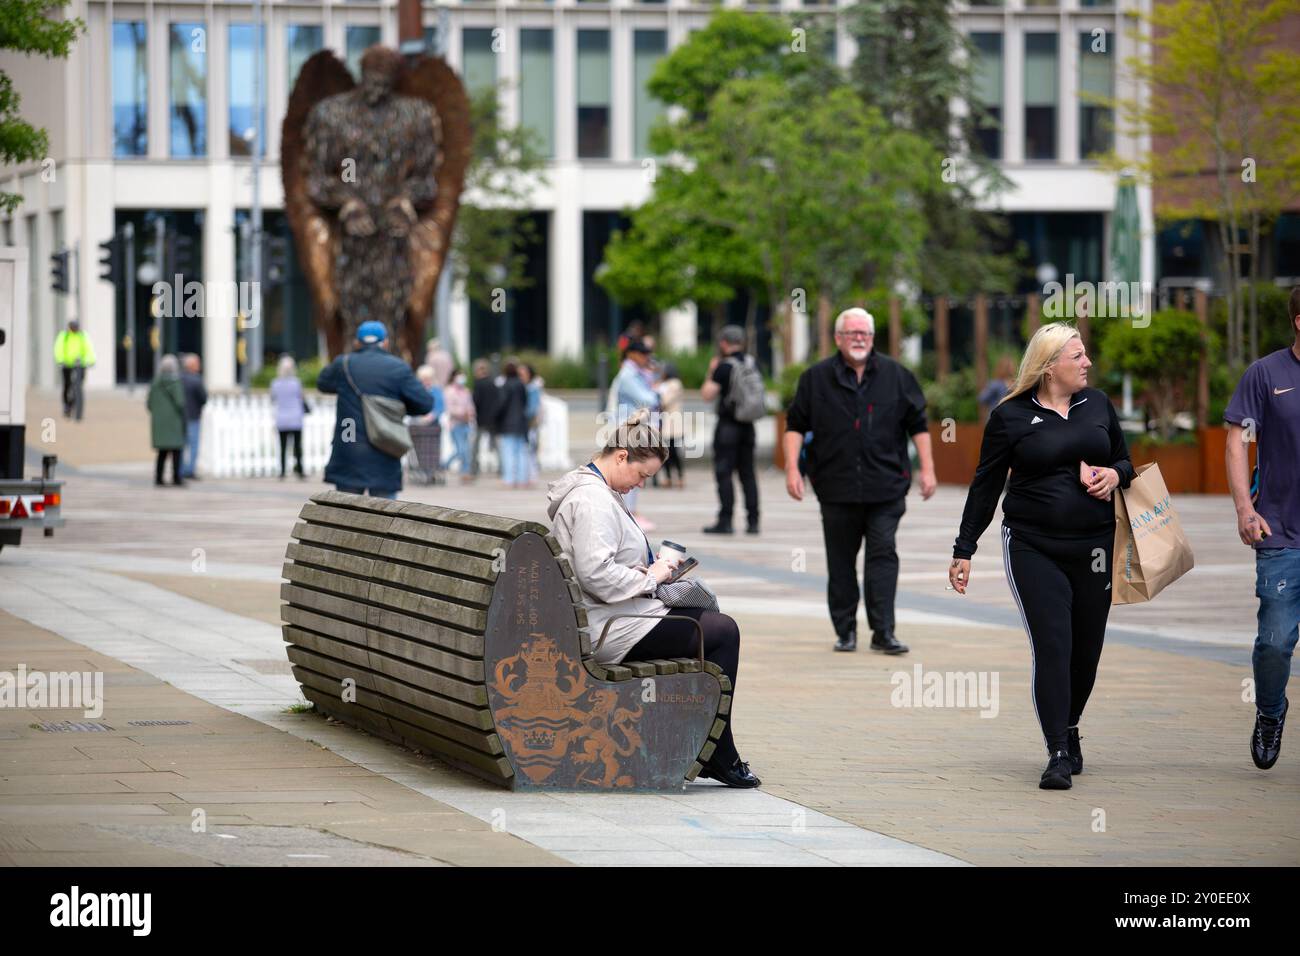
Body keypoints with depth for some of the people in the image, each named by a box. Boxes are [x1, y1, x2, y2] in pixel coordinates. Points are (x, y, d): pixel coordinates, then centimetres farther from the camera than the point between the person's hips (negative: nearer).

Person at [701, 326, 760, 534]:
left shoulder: (725, 366, -12)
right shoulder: (752, 363, 7)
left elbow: (707, 395, -14)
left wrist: (711, 372, 1)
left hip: (728, 425, -6)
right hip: (748, 424, 6)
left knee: (724, 472, -3)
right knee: (747, 473, 10)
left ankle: (725, 520, -7)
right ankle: (753, 521, 8)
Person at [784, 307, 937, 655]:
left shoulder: (896, 376, 7)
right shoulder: (816, 378, 5)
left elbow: (918, 425, 10)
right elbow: (796, 425, 7)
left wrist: (927, 468, 4)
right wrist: (792, 467, -4)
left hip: (885, 485, 0)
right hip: (837, 488, 1)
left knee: (883, 555, -7)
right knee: (840, 562, 5)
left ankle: (883, 631, -8)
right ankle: (845, 631, 15)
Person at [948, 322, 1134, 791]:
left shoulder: (1097, 404, 10)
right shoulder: (1010, 416, -1)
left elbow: (1125, 460, 21)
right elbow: (985, 486, 4)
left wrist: (1115, 475, -4)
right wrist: (963, 550, 5)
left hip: (1094, 545, 4)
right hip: (1033, 549, -3)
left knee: (1086, 650, 7)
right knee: (1052, 647, -12)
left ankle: (1069, 729, 31)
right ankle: (1058, 753, -9)